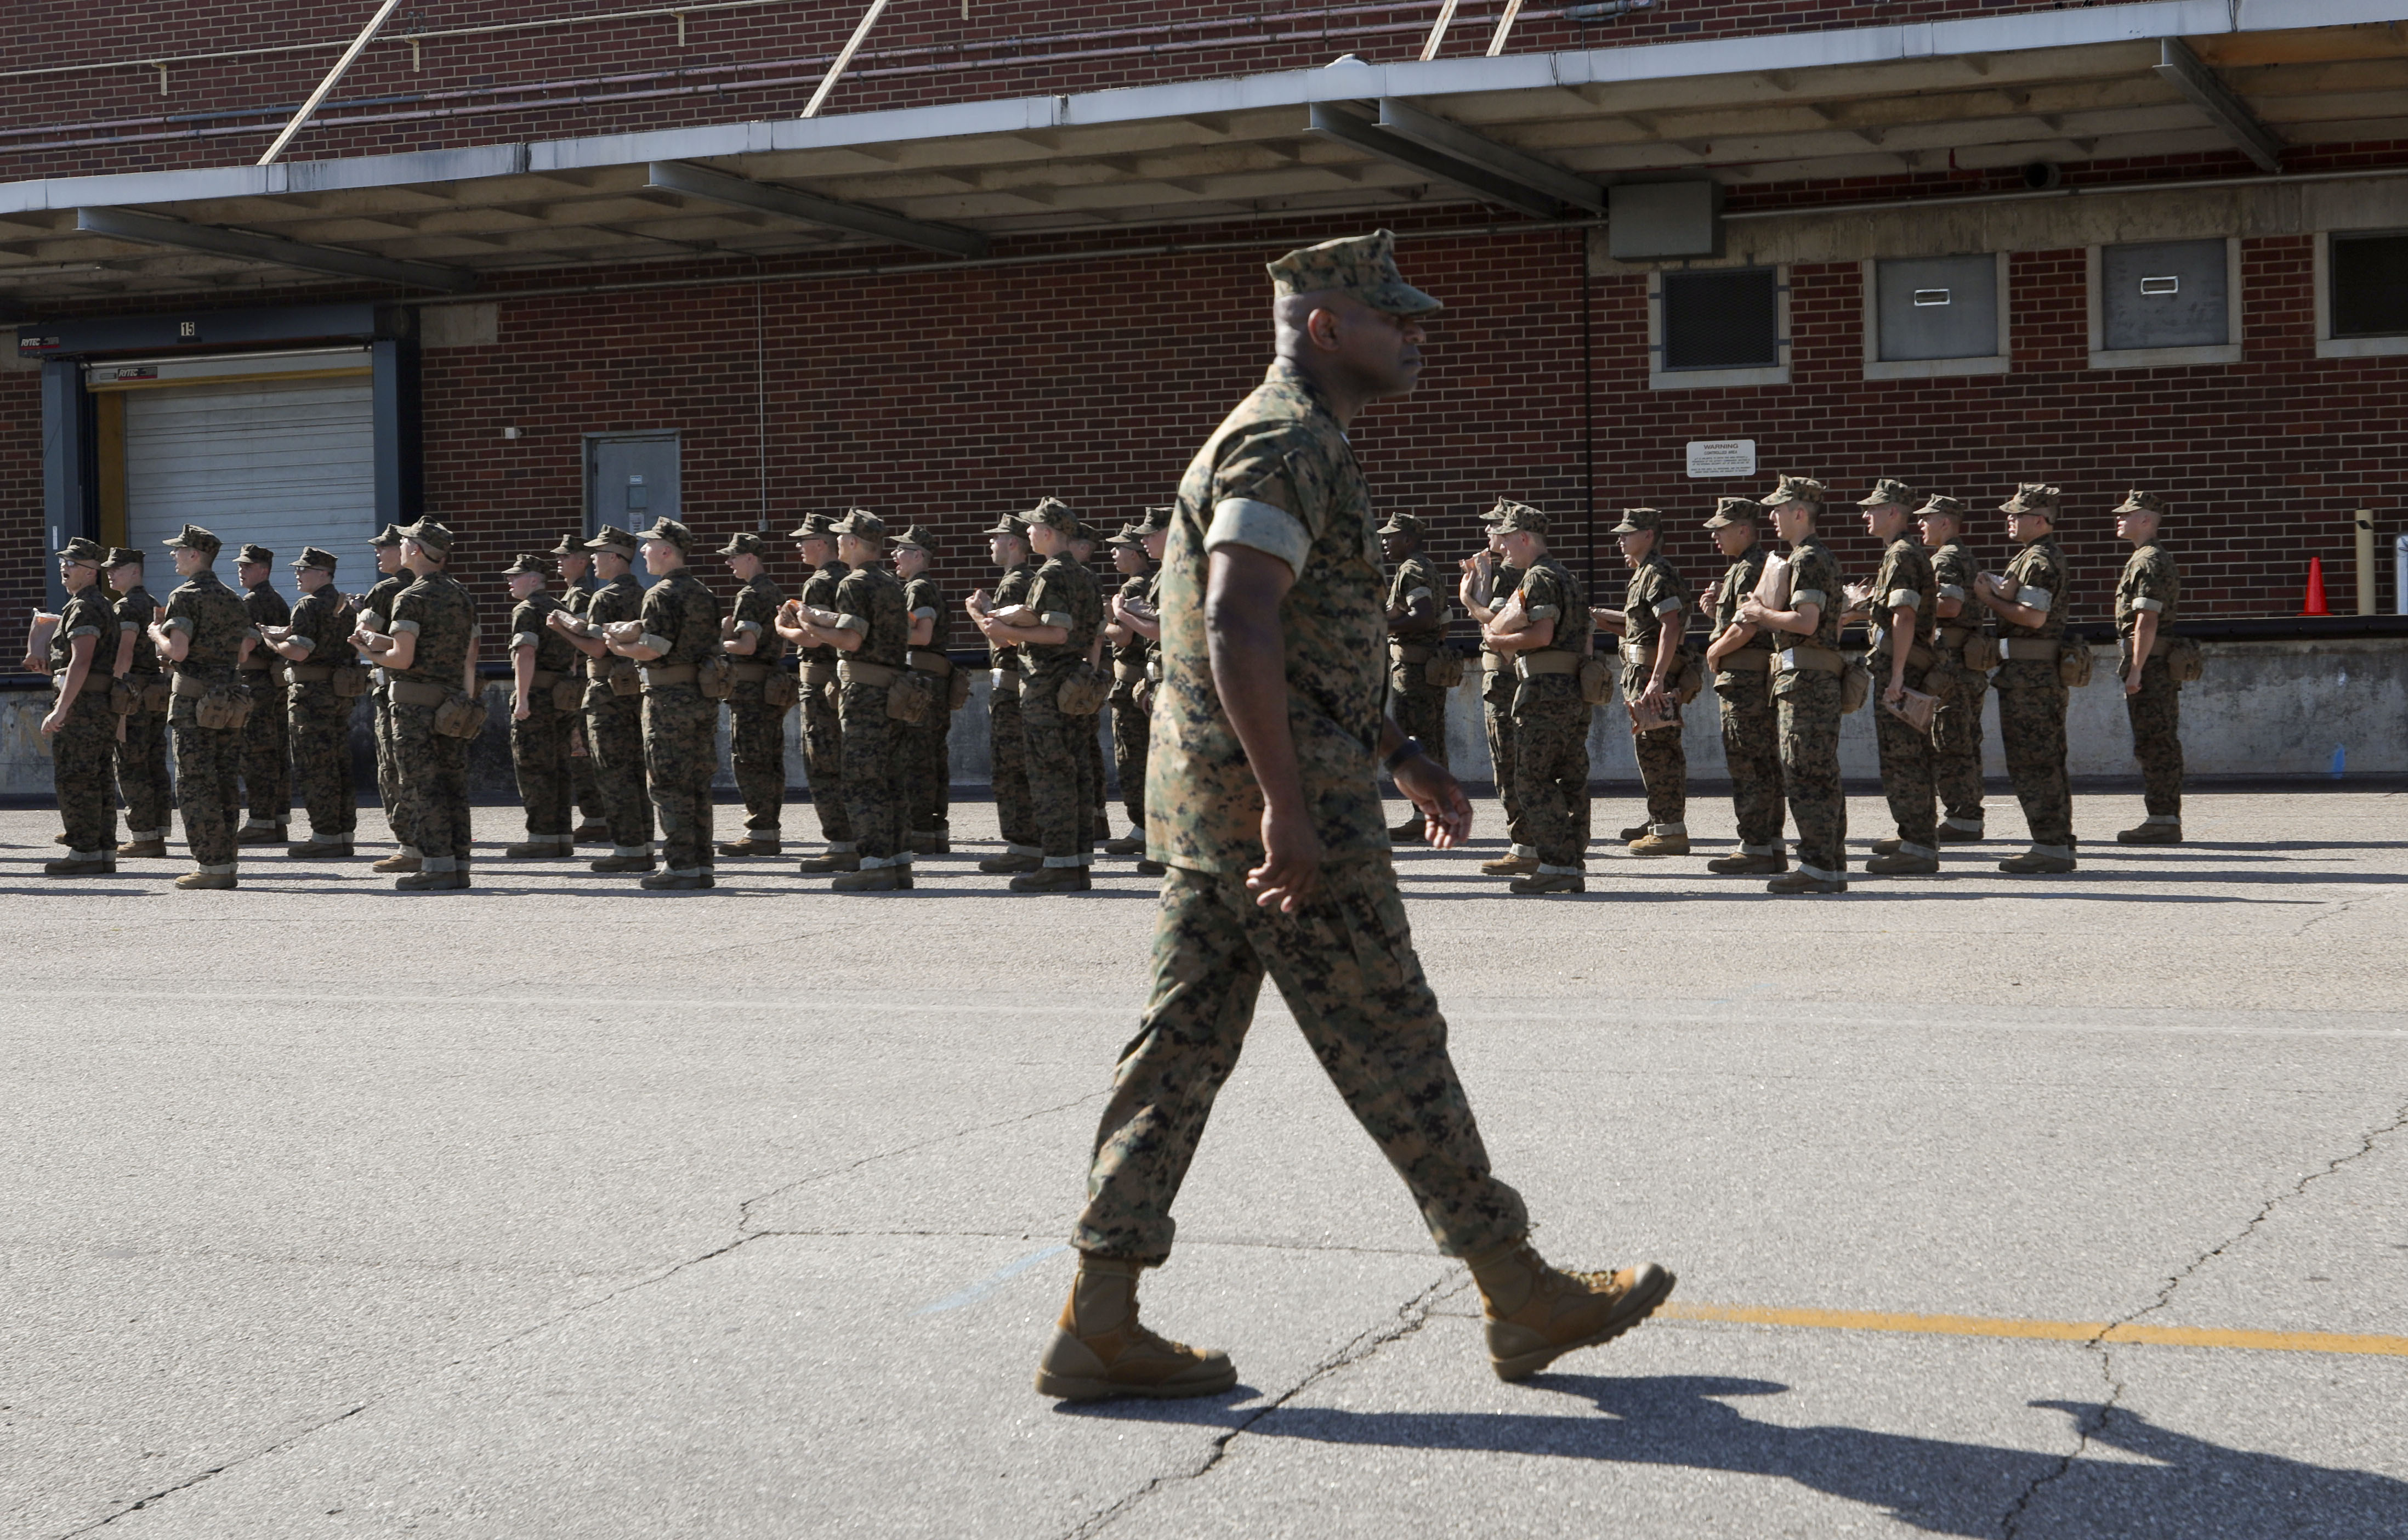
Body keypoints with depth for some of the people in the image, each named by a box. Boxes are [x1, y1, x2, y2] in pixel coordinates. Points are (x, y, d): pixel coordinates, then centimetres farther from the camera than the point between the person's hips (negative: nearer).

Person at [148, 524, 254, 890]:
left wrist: (157, 635, 1)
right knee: (224, 784, 9)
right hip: (229, 700, 7)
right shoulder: (233, 600, 15)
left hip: (194, 698, -7)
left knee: (195, 785, -4)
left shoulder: (186, 596, -9)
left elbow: (178, 651, -17)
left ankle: (211, 866, -7)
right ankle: (225, 862, 10)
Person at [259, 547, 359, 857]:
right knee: (341, 764, 10)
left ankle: (325, 837, -5)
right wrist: (287, 635, 17)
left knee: (314, 767, -4)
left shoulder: (309, 606, -12)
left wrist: (270, 641, -2)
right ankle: (345, 834, 12)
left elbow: (299, 652, -20)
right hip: (342, 692, 8)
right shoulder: (347, 606, 14)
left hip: (311, 692, -8)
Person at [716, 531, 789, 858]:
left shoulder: (750, 596, -12)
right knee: (771, 761, 9)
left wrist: (719, 644, -4)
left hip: (750, 686, -9)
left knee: (748, 761, -7)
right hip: (775, 682, 9)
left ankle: (760, 833, -9)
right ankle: (773, 831, 10)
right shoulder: (777, 594, 16)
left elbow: (747, 646, -20)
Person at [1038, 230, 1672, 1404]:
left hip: (1210, 805, 10)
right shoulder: (1285, 442, -13)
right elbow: (1239, 627, -25)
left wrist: (1399, 755, 26)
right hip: (1276, 794, -10)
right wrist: (1287, 809, -27)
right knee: (1392, 1049, -1)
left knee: (1184, 1045, 7)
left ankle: (1098, 1325, 7)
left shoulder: (1293, 445, 21)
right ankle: (1524, 1300, 9)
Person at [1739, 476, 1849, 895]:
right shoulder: (1819, 557, 20)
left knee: (1804, 773, -9)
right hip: (1819, 676, 11)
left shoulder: (1807, 560, -12)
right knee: (1823, 775, 10)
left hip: (1805, 676, -11)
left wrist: (1763, 613, -7)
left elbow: (1806, 621, -22)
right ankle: (1833, 868, 11)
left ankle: (1816, 868, -10)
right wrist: (1765, 614, 16)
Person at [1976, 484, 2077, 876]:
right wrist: (1996, 593, 8)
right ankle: (2058, 844, 16)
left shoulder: (2038, 560, -14)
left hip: (2029, 674, -11)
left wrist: (1990, 600, -12)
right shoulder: (2044, 556, 19)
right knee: (2047, 761, 13)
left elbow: (2034, 617, -22)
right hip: (2042, 672, 11)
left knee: (2032, 762, -8)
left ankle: (2050, 848, -8)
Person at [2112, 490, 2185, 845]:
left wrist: (2135, 670, -21)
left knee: (2154, 745, -9)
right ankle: (2165, 818, 14)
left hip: (2148, 663, -10)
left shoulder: (2147, 563, -13)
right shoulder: (2158, 559, 20)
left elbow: (2147, 621, -20)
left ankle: (2162, 822, -8)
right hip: (2162, 667, 10)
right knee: (2163, 745, 11)